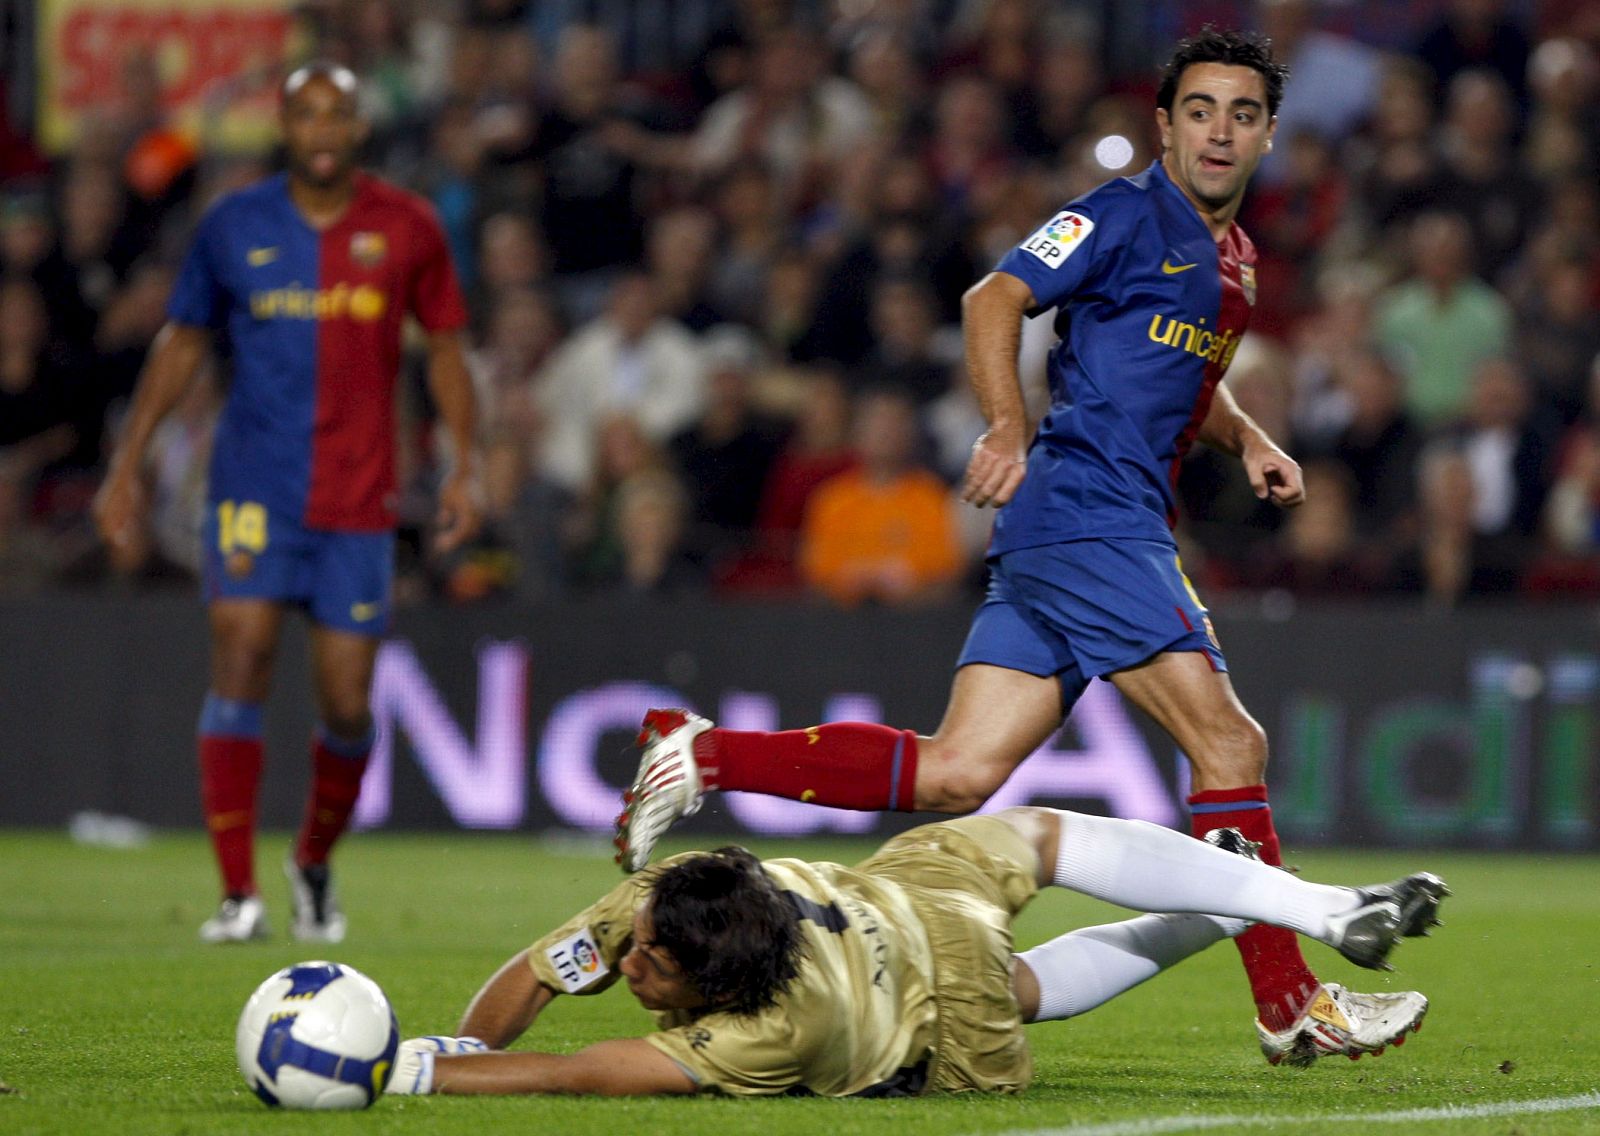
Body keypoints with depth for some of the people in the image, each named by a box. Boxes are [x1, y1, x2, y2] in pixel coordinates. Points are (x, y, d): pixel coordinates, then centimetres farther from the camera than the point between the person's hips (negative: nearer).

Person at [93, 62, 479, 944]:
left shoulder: (405, 227, 4)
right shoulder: (234, 226, 4)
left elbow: (444, 347, 12)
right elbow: (183, 342, 14)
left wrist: (463, 466, 3)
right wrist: (127, 463, 10)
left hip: (359, 499, 1)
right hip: (254, 486, -1)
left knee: (347, 705, 0)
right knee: (241, 659, -16)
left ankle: (315, 863, 29)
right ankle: (238, 895, -14)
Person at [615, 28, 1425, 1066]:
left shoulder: (1234, 261, 23)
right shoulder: (1129, 213, -3)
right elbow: (996, 300, -11)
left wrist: (1249, 440, 19)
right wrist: (1009, 430, -22)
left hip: (1118, 526, 9)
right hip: (1085, 507, -9)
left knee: (957, 773, 0)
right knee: (1230, 744, -11)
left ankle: (702, 755, 3)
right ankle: (1289, 1003, -6)